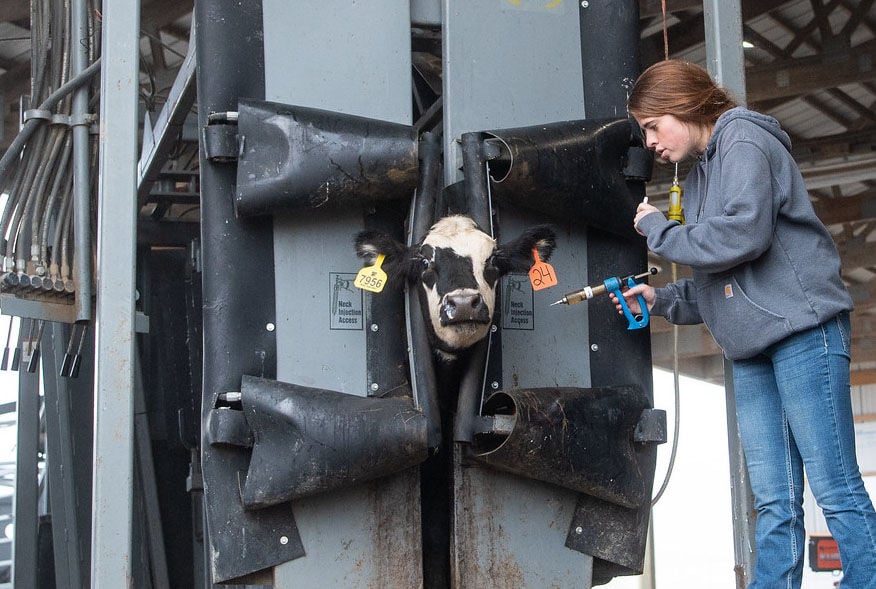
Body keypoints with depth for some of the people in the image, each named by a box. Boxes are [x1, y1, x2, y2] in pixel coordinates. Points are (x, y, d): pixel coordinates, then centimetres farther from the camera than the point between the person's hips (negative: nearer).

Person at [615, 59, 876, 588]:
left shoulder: (744, 141, -2)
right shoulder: (699, 176, 24)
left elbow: (744, 232, -19)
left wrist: (660, 230, -6)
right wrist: (662, 299, 10)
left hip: (802, 328, -9)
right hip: (752, 351, 9)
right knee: (774, 503, 3)